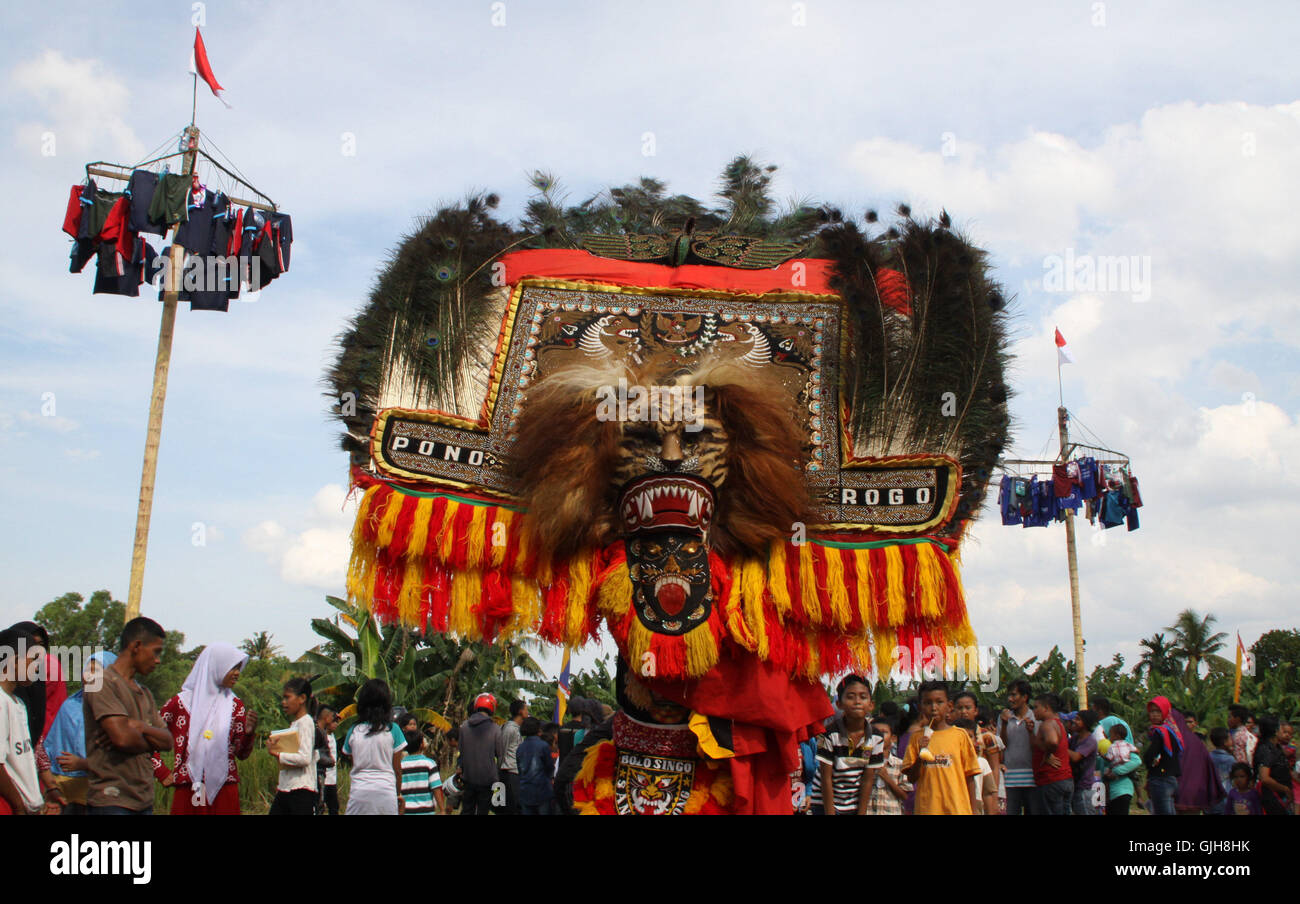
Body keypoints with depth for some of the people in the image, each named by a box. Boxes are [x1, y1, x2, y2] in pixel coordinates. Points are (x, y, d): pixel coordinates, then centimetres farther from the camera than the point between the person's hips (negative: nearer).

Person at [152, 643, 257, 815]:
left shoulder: (235, 705, 9)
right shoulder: (180, 702, 2)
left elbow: (242, 754, 8)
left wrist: (248, 733, -11)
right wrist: (162, 773, 3)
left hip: (225, 793, 2)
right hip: (188, 792, -2)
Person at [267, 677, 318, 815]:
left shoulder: (305, 722, -10)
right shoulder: (293, 723, 18)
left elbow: (305, 758, -21)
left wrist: (276, 753, -16)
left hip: (301, 790, -9)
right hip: (284, 789, 9)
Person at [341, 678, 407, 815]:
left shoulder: (354, 731, 3)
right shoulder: (392, 729, -2)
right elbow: (397, 768, 2)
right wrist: (399, 793, 15)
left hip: (359, 791, 1)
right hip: (386, 790, -1)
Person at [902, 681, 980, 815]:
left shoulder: (960, 735, 3)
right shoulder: (917, 737, 7)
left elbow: (969, 777, 5)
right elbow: (911, 778, 5)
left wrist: (973, 811, 3)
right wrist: (920, 755, -10)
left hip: (958, 809, -1)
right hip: (926, 809, 1)